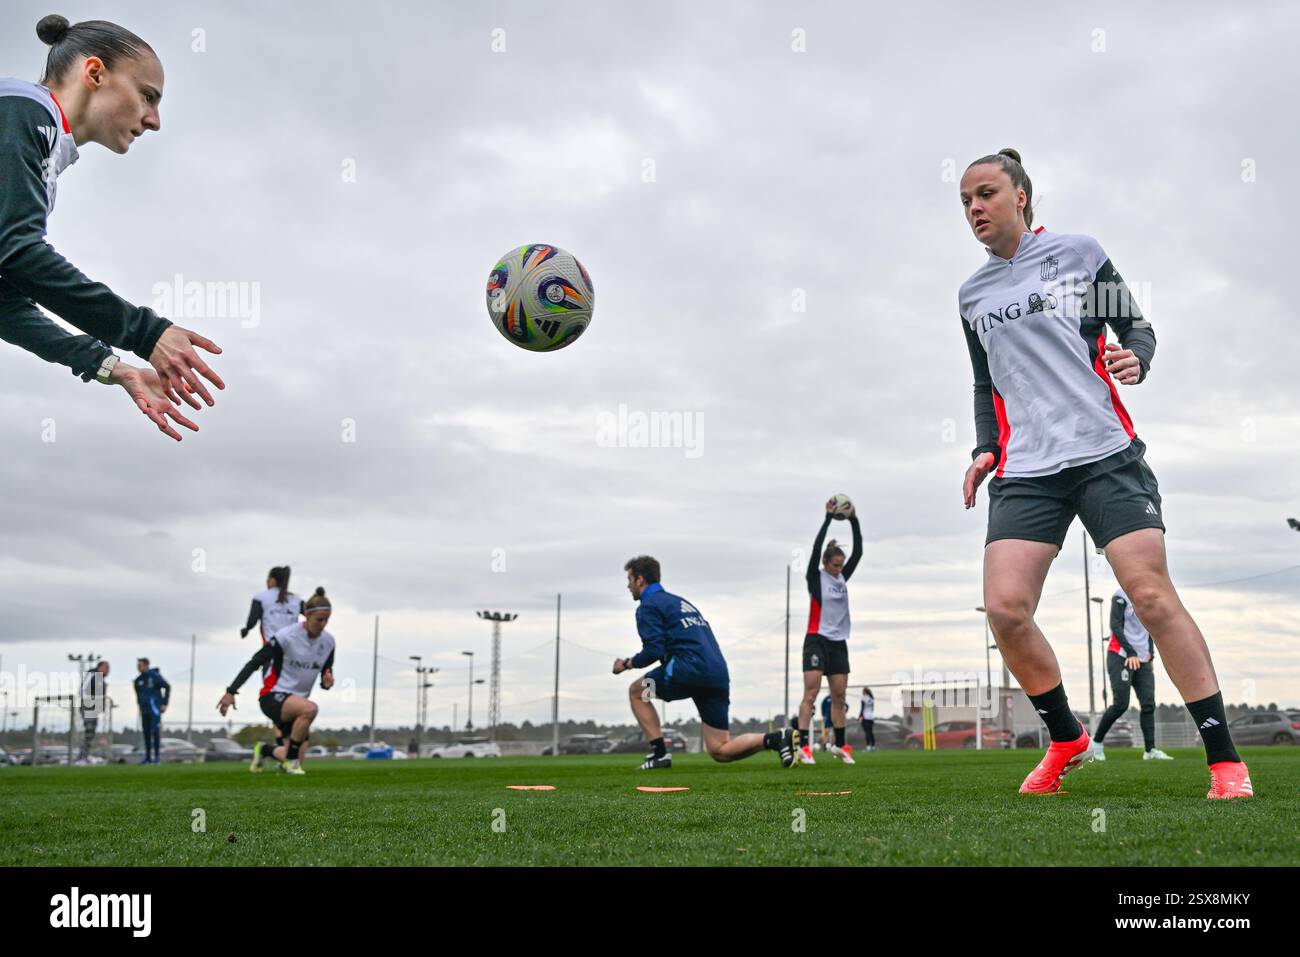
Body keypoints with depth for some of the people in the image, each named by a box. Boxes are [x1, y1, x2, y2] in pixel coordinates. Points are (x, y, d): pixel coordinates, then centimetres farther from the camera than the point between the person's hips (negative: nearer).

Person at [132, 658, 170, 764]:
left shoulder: (155, 676, -6)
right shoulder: (138, 680, 10)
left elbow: (167, 687, -2)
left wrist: (164, 703, -5)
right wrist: (140, 704, 14)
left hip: (155, 709, -6)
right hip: (144, 710, 6)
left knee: (155, 732, -10)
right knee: (146, 733, 5)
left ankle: (157, 757, -6)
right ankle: (148, 757, 11)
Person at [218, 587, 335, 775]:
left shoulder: (328, 641, 0)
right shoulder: (286, 636, -18)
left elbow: (326, 673, 13)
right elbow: (254, 662, -16)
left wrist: (327, 682, -12)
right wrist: (231, 691, -21)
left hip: (297, 699, 6)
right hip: (272, 696, -6)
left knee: (293, 760, 2)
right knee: (310, 708, -37)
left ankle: (263, 750, 35)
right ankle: (291, 759, -18)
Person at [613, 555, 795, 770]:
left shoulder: (648, 607, 4)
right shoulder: (680, 601, 31)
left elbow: (654, 651, -8)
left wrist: (628, 663, 10)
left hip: (692, 669, -8)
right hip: (719, 674, 8)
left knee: (636, 691, 14)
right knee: (719, 751, 9)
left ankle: (659, 753, 6)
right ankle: (776, 738, -8)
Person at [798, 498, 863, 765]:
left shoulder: (843, 578, 12)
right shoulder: (816, 578, -3)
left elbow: (858, 552, 6)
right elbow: (816, 548, -16)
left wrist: (853, 520, -2)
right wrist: (828, 518, -18)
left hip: (839, 643, 6)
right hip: (816, 641, -6)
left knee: (839, 696, 8)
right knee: (810, 693, -13)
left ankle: (840, 745, 17)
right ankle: (803, 746, -18)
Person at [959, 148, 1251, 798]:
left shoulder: (1079, 254, 7)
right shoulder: (973, 295, 17)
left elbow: (1135, 326, 11)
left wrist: (1136, 356, -11)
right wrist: (985, 450, 10)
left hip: (1106, 453, -3)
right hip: (1024, 471, 3)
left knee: (1152, 595, -13)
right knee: (1004, 608, -12)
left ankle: (1225, 761, -3)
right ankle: (1067, 741, 10)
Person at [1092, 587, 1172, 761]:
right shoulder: (1121, 595, -8)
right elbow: (1116, 626, -14)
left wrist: (1150, 654, 11)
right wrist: (1131, 652, -20)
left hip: (1142, 659, 7)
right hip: (1120, 657, -7)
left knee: (1148, 704, -2)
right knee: (1121, 704, -11)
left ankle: (1150, 750, -2)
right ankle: (1097, 741, 5)